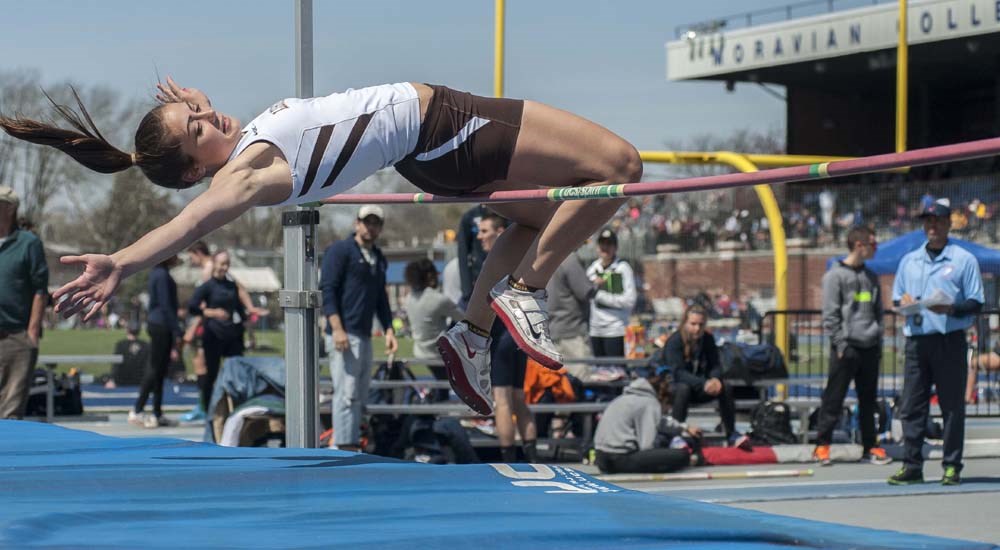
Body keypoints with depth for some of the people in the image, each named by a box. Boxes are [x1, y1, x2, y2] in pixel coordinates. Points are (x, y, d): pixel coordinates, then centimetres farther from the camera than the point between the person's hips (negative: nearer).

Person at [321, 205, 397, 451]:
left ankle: (347, 445, 12)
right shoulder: (340, 250, -3)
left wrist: (388, 329, 16)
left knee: (359, 396, 8)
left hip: (365, 336, 8)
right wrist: (337, 328, -19)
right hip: (344, 334, -8)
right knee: (346, 393, -13)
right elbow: (327, 290, -11)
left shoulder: (379, 258, 20)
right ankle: (345, 447, -15)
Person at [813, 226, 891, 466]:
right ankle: (822, 445, 1)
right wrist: (841, 343, -14)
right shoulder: (835, 275, -5)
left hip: (870, 347, 6)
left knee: (868, 399, 9)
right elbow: (830, 315, -8)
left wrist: (879, 340, 11)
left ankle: (870, 446, 15)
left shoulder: (871, 277, 14)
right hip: (846, 347, -6)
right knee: (833, 399, -3)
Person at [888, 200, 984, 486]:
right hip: (916, 341, 4)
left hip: (950, 341, -4)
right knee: (911, 406, 1)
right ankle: (912, 466, 5)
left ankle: (952, 466, 3)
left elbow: (976, 303, 0)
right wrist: (903, 303, -1)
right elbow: (897, 297, 23)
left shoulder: (964, 260, 4)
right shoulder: (909, 261, 18)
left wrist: (952, 308, -18)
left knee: (952, 406, -2)